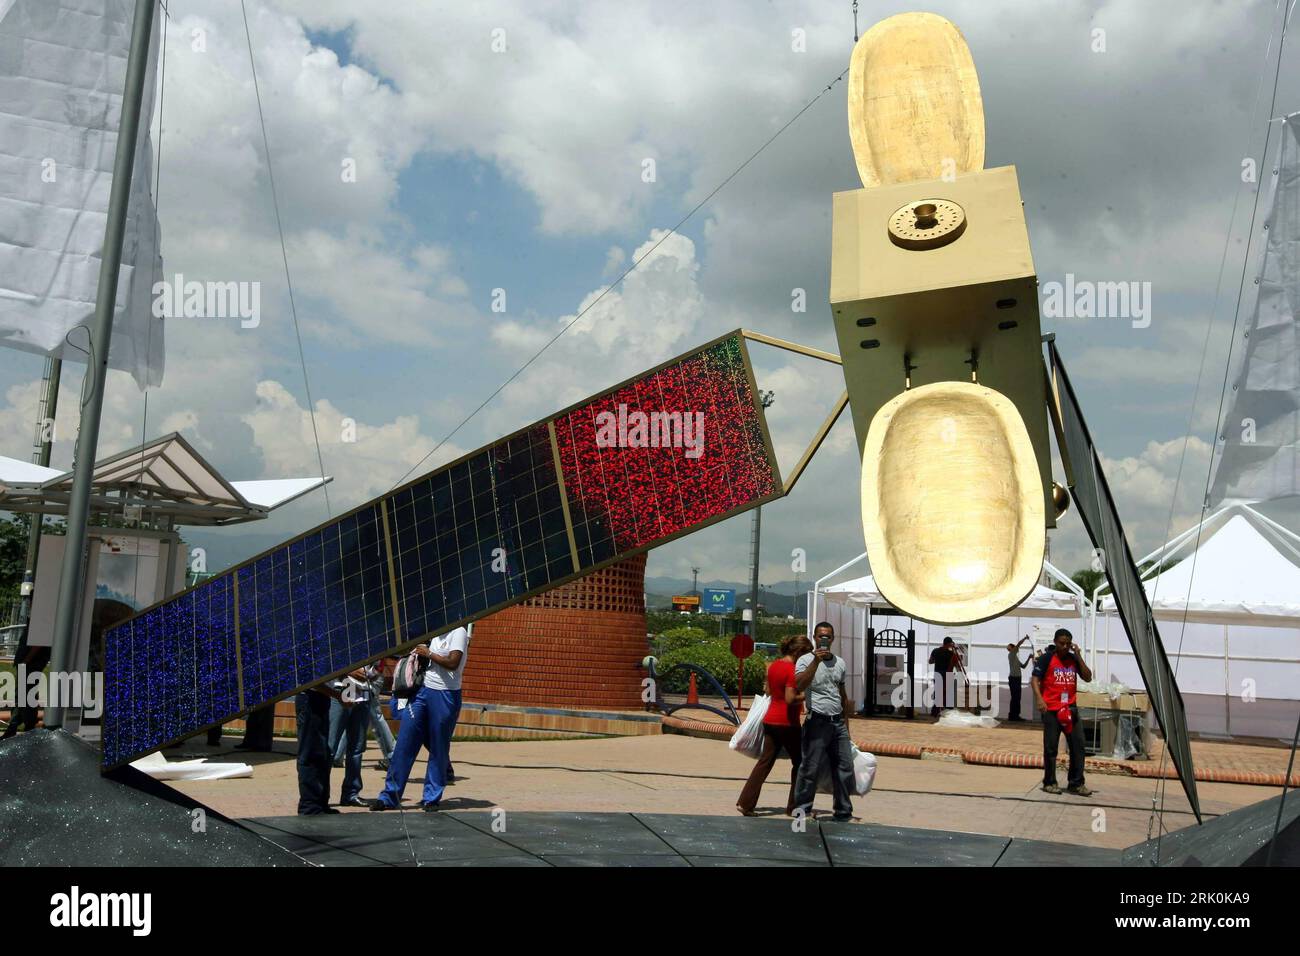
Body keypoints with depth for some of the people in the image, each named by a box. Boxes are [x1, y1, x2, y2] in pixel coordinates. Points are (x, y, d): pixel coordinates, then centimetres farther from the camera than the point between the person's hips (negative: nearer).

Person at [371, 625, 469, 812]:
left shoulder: (458, 632, -7)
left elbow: (453, 662, -17)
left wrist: (428, 653, -10)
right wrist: (420, 653, 7)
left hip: (445, 696, -7)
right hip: (423, 690, 7)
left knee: (438, 749, 2)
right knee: (404, 744, 2)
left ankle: (432, 798, 13)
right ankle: (390, 796, 8)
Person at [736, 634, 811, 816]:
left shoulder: (773, 665, 9)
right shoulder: (792, 669, -16)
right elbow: (790, 699, -21)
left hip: (770, 719, 8)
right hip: (787, 722, -8)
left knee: (765, 761, 8)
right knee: (799, 762, 9)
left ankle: (745, 802, 1)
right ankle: (795, 806, 14)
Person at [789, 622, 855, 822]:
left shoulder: (840, 663, 15)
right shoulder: (806, 660, -2)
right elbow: (799, 687, -20)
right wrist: (816, 661, -23)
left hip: (838, 723, 6)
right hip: (818, 722, -6)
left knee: (844, 768, 6)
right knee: (810, 768, -4)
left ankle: (843, 812, 16)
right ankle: (802, 809, 6)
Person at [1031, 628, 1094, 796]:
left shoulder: (1073, 658, 11)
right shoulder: (1046, 658, -3)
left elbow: (1088, 677, 4)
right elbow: (1034, 679, -8)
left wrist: (1078, 656, -3)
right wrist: (1039, 698, -22)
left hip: (1071, 708, 5)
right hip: (1051, 709, -5)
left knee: (1078, 745, 2)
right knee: (1051, 747, 1)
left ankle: (1076, 784, 10)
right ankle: (1049, 783, 11)